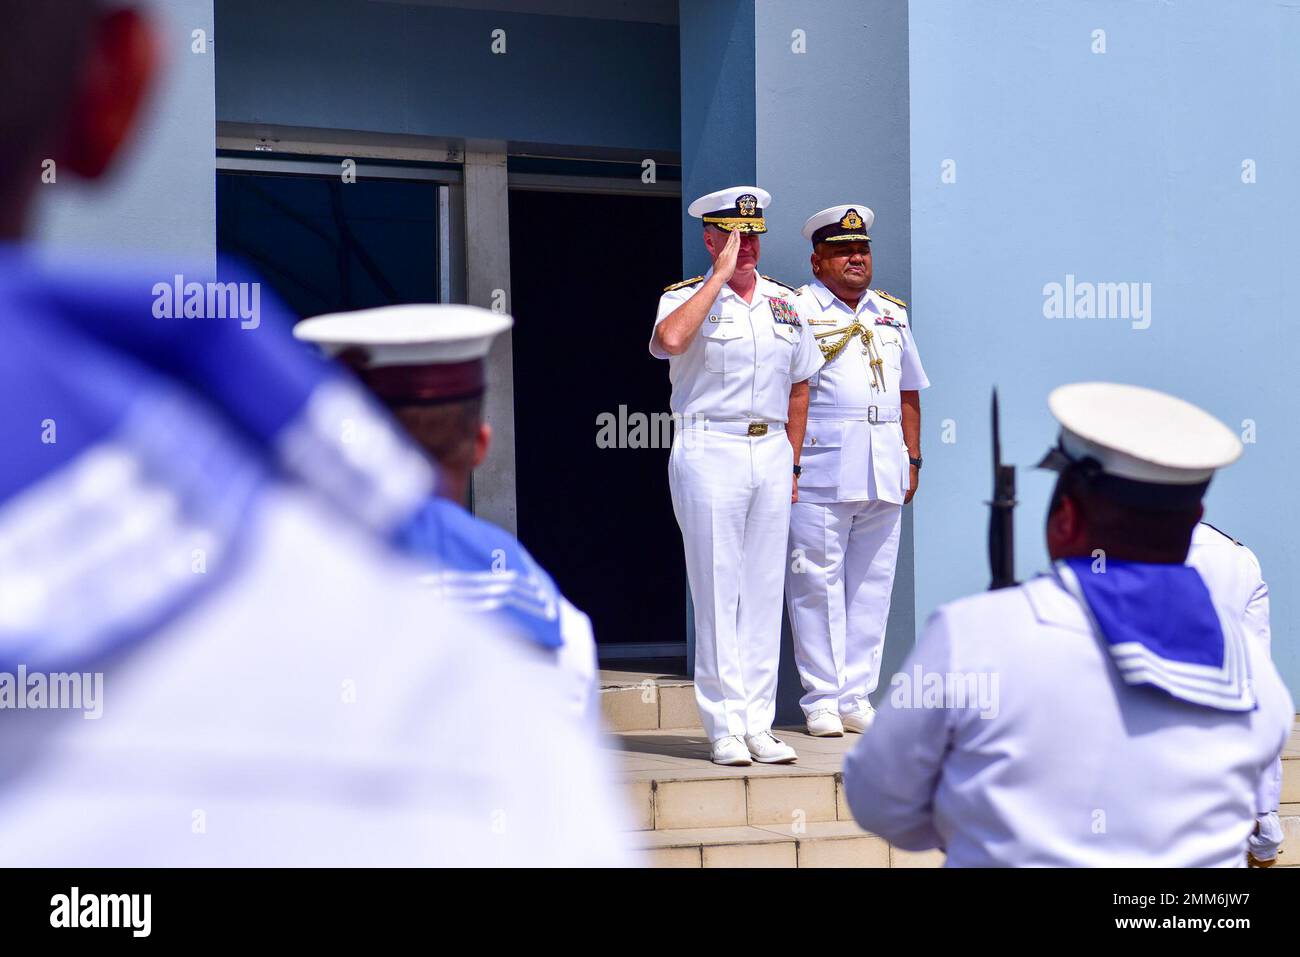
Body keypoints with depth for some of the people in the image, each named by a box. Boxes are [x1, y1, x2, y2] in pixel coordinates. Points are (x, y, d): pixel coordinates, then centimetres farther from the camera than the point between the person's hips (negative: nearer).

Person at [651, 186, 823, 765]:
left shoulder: (784, 302, 13)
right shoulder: (686, 298, -2)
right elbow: (668, 339, -26)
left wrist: (792, 462, 14)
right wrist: (721, 276, -18)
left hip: (771, 451, 5)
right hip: (709, 451, -5)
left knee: (765, 590, 5)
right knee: (717, 591, -4)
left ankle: (758, 723, 10)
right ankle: (724, 727, -1)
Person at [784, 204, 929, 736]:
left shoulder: (892, 314, 19)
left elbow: (908, 392, 23)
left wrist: (912, 459, 15)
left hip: (884, 473, 5)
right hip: (820, 471, -5)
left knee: (871, 584, 5)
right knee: (818, 584, -4)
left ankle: (856, 697, 11)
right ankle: (821, 699, 1)